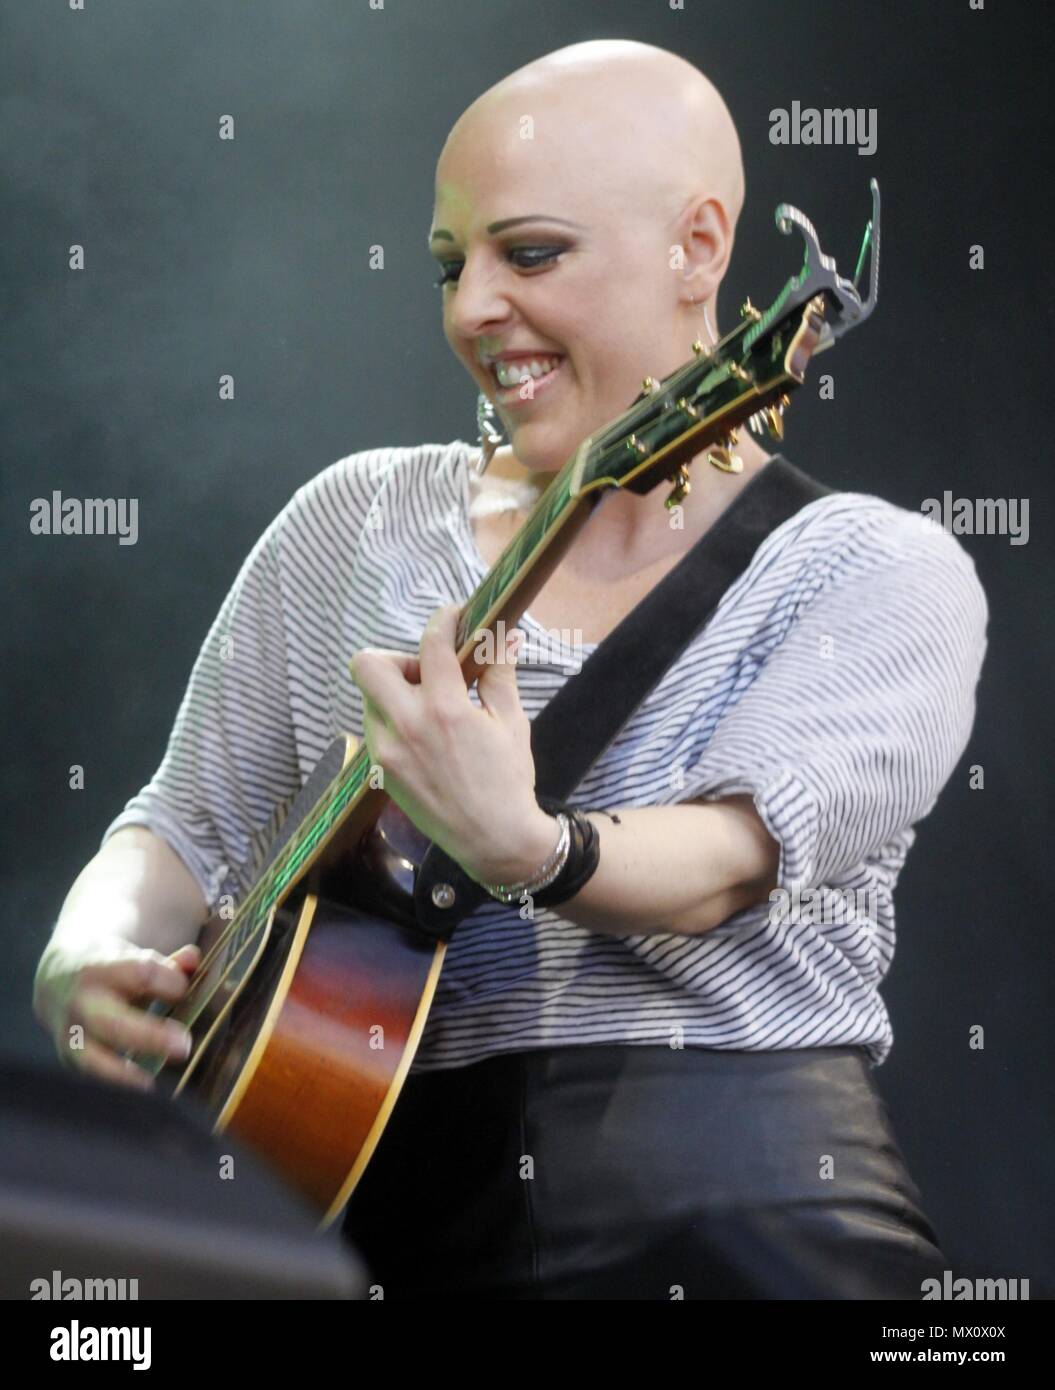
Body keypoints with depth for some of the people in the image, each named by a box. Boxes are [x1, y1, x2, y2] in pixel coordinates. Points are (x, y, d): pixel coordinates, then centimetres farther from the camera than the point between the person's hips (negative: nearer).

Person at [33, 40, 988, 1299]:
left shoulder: (879, 573, 3)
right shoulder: (359, 522, 14)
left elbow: (728, 857, -13)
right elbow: (190, 829, 15)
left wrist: (518, 847, -32)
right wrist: (93, 967, -6)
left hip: (755, 1228, -3)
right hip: (408, 1206, 3)